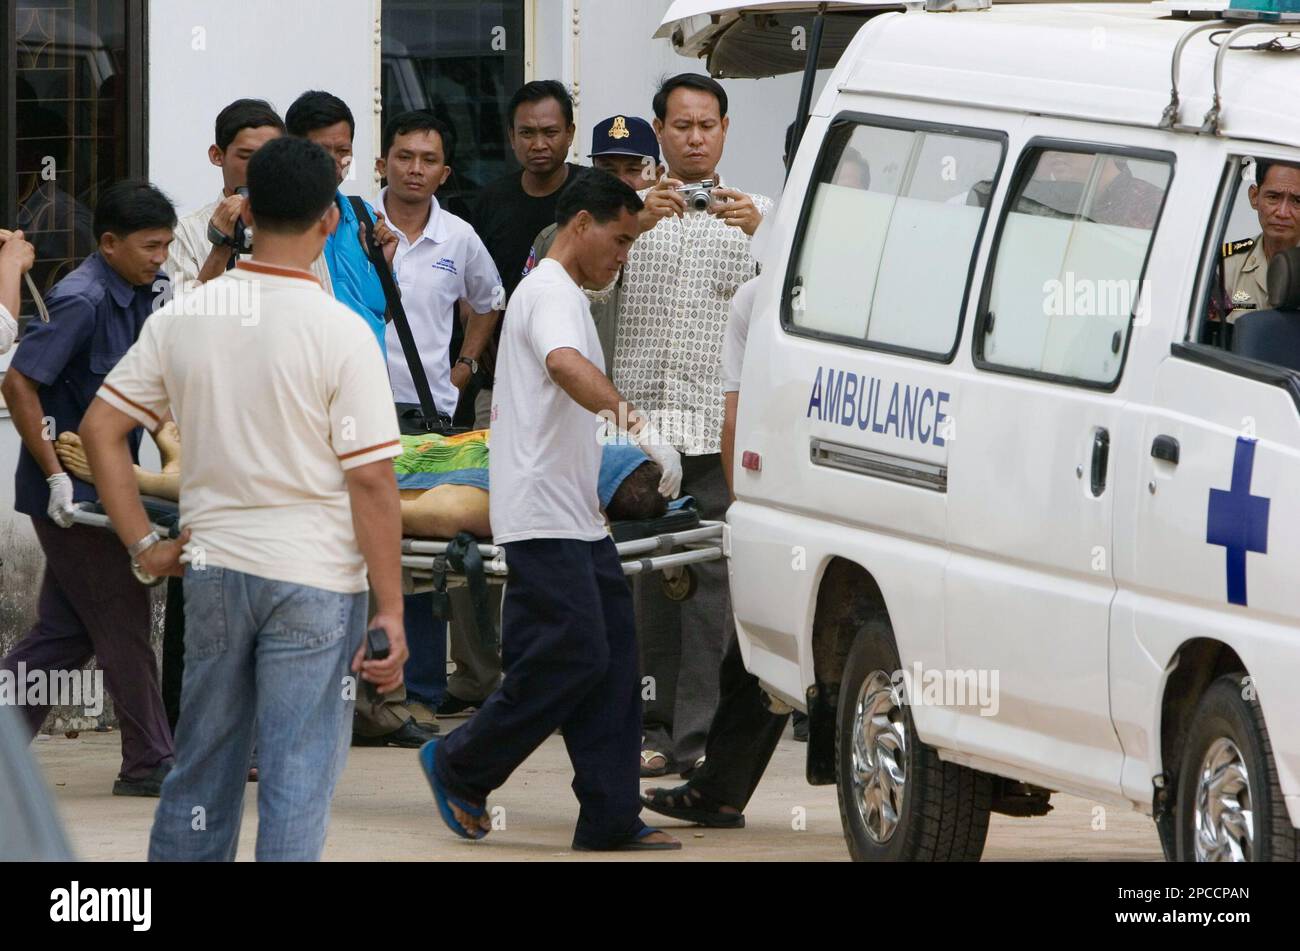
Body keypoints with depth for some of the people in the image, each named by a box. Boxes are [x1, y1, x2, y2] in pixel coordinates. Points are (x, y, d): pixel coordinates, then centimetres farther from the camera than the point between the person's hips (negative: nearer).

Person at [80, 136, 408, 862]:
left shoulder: (183, 318, 1)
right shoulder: (340, 332, -13)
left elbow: (100, 429, 3)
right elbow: (371, 480, -13)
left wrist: (143, 543, 7)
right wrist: (391, 612, -10)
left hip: (213, 566, 5)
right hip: (315, 578, -4)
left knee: (202, 767, 15)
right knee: (297, 778, -1)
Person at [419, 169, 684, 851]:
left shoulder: (556, 293, 24)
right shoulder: (552, 293, -11)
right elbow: (565, 366, -33)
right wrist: (640, 426, -43)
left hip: (577, 519, 11)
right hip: (545, 518, -11)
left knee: (610, 661, 3)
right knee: (573, 656, -13)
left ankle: (611, 819, 0)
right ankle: (460, 767, 2)